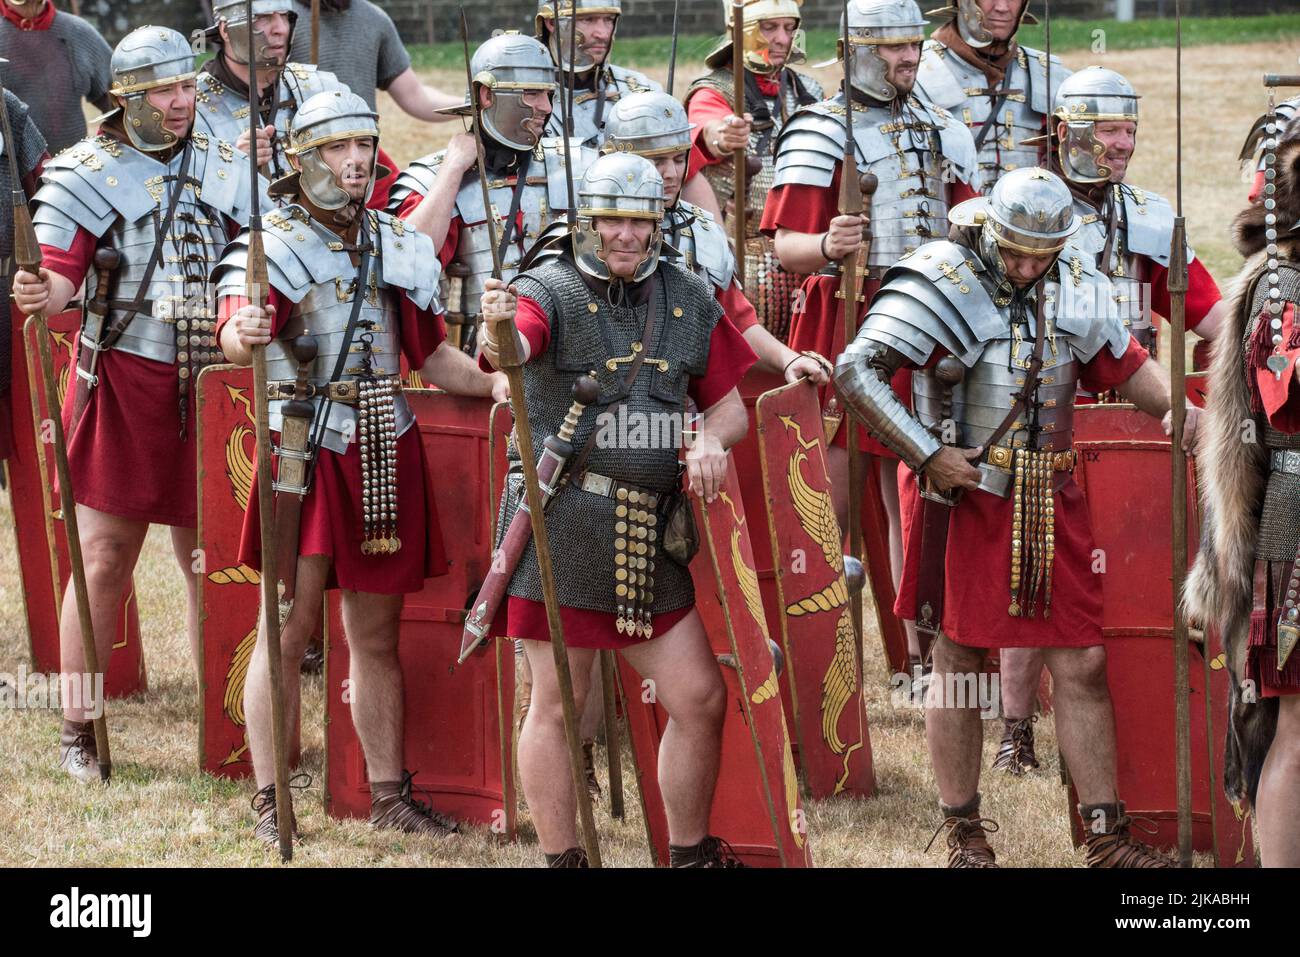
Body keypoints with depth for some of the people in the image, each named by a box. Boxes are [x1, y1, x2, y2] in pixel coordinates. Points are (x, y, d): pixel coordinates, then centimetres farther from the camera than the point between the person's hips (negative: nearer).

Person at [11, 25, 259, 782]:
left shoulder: (226, 171, 10)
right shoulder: (87, 175, -4)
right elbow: (61, 268, -16)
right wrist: (43, 293, -38)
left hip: (210, 386, 4)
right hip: (122, 383, -4)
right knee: (104, 558, -3)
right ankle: (77, 730, 3)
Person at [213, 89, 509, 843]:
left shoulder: (399, 248, 12)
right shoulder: (275, 248, -6)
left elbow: (429, 352, 18)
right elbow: (238, 333, -25)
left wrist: (489, 382, 0)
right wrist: (245, 336, -49)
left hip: (387, 455, 5)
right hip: (308, 449, -5)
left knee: (377, 636, 11)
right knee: (291, 626, -7)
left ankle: (390, 794, 19)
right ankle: (271, 800, 0)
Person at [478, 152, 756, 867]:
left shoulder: (690, 301, 12)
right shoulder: (549, 291, -4)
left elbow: (730, 401, 18)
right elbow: (511, 349, -26)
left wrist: (711, 437, -5)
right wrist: (499, 331, -51)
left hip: (649, 539, 5)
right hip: (563, 521, -5)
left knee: (699, 700, 6)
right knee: (558, 704, 0)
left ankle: (692, 855, 21)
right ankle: (561, 860, 9)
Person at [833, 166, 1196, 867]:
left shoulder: (1076, 288, 6)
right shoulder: (942, 284, -13)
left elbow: (1123, 362, 19)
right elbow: (855, 373, -19)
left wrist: (1172, 404, 1)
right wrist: (929, 455, -20)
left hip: (1049, 500, 5)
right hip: (963, 495, -5)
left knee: (1082, 664, 3)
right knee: (958, 664, 4)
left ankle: (1106, 835, 8)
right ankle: (964, 832, 16)